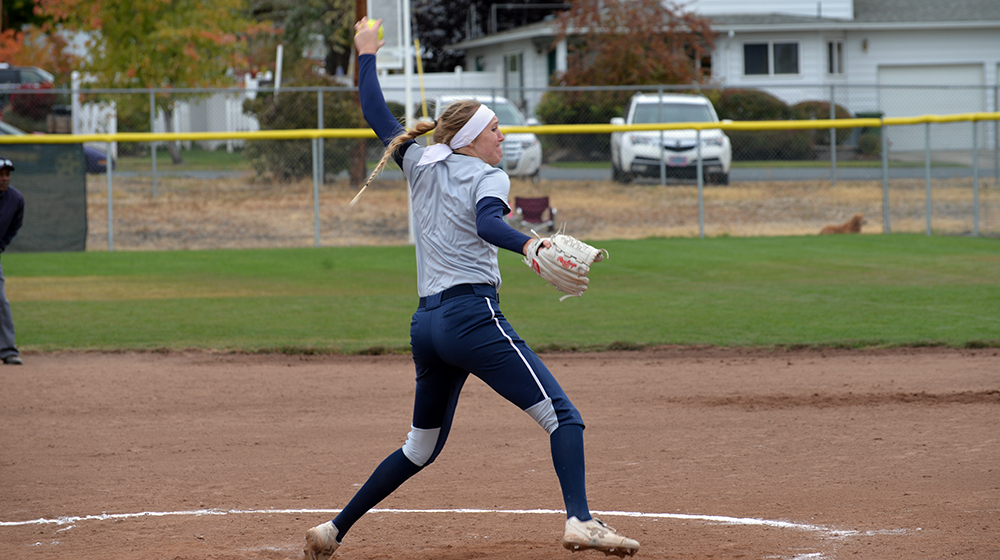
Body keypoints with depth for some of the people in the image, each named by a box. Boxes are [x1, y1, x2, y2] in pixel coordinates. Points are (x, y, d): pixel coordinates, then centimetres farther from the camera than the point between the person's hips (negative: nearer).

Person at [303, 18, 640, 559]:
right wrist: (530, 246, -38)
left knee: (422, 446, 23)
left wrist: (367, 55, 42)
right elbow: (488, 225, -21)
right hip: (473, 316, -8)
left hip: (425, 324, 8)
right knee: (562, 416, -13)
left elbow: (376, 115, 29)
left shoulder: (423, 164, 18)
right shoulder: (489, 177, 1)